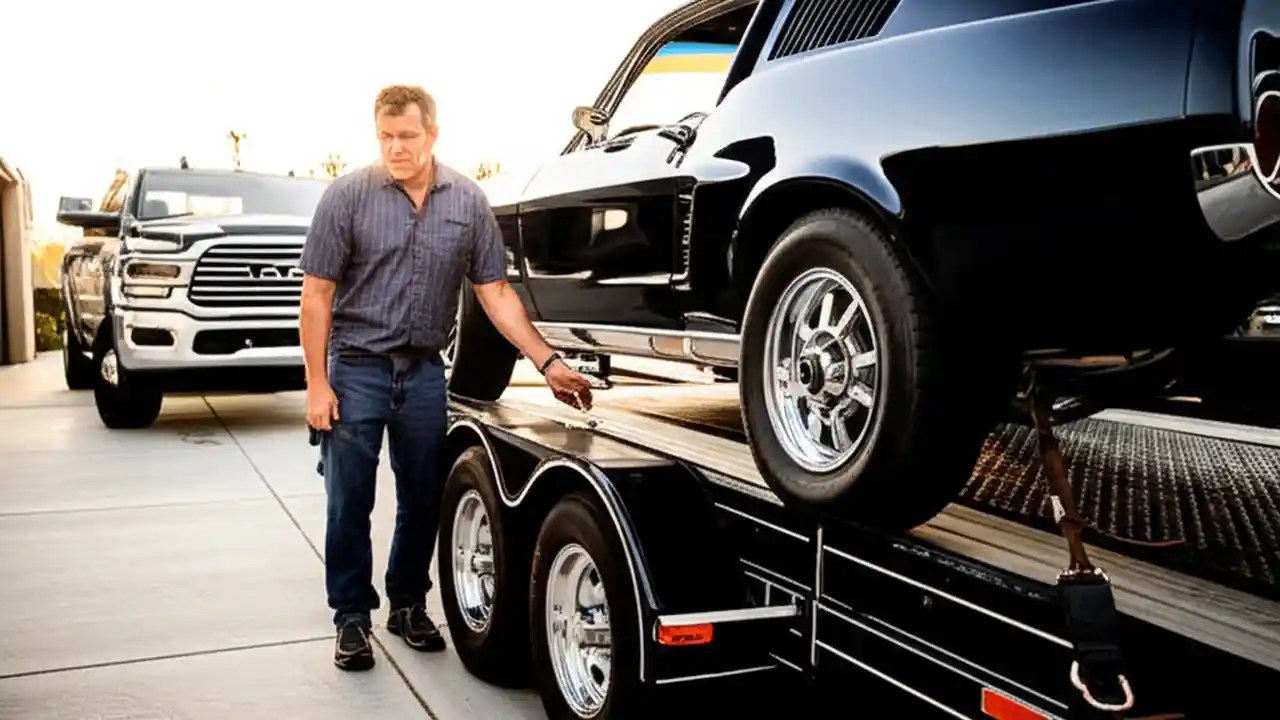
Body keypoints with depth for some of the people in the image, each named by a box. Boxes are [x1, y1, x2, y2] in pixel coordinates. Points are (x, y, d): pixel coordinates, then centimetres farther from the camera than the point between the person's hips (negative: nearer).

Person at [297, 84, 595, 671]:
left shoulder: (468, 201, -1)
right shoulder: (348, 195, -8)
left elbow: (495, 293, 2)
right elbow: (317, 295, -6)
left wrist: (547, 362, -6)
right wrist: (317, 385, -10)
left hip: (425, 371, 3)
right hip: (357, 368, -2)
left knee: (423, 499, 11)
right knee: (350, 502, 4)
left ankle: (408, 604, 29)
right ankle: (352, 616, 19)